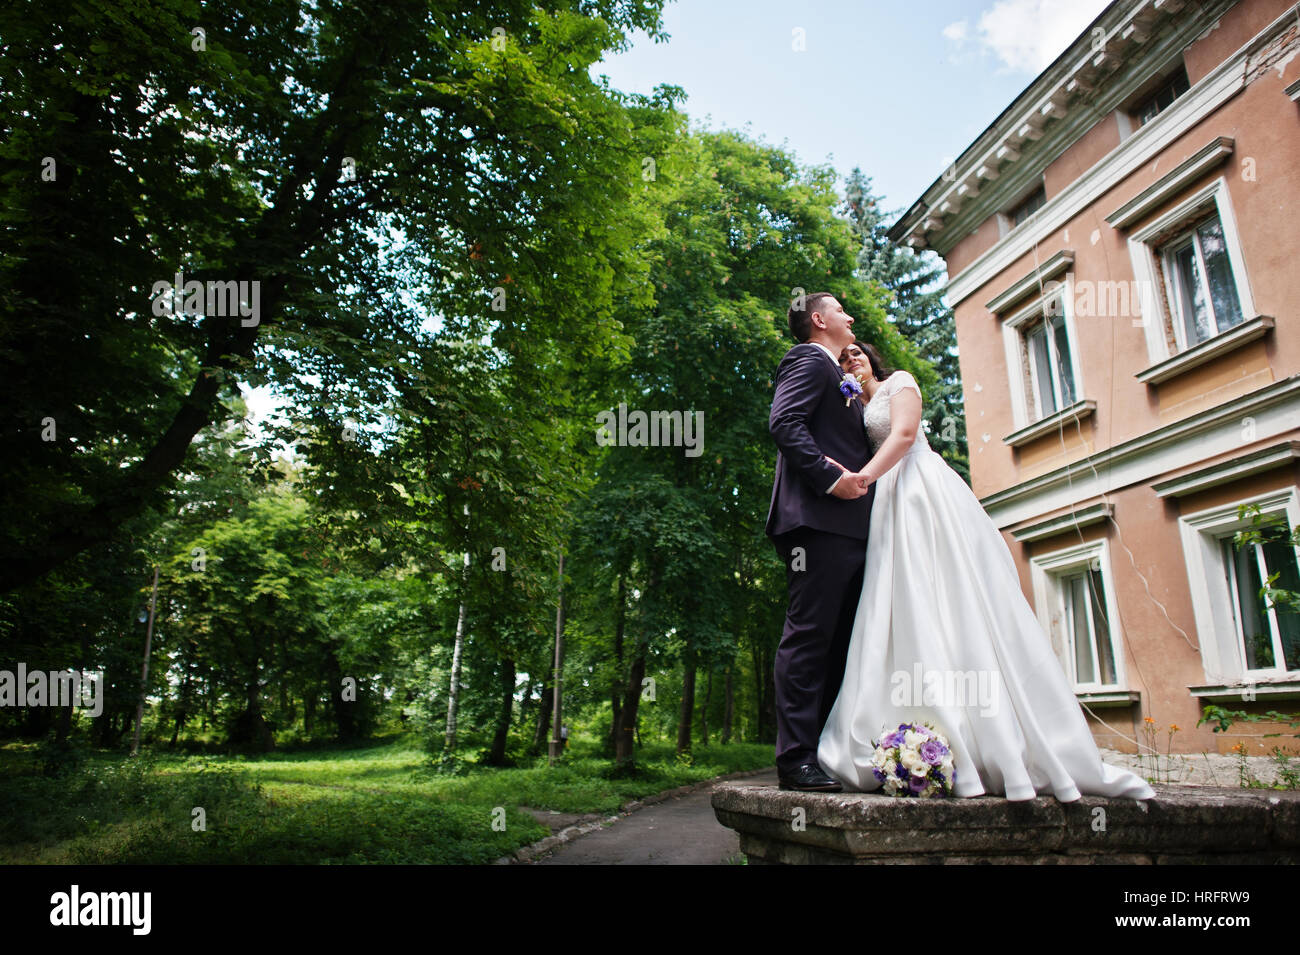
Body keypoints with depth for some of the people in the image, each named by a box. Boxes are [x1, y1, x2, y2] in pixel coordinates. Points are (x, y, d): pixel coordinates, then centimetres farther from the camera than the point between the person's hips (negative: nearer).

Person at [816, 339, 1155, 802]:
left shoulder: (898, 381, 9)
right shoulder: (858, 411, 28)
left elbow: (904, 434, -9)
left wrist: (866, 475, -22)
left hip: (925, 495, -7)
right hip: (895, 504, 7)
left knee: (955, 604, -14)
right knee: (907, 615, -5)